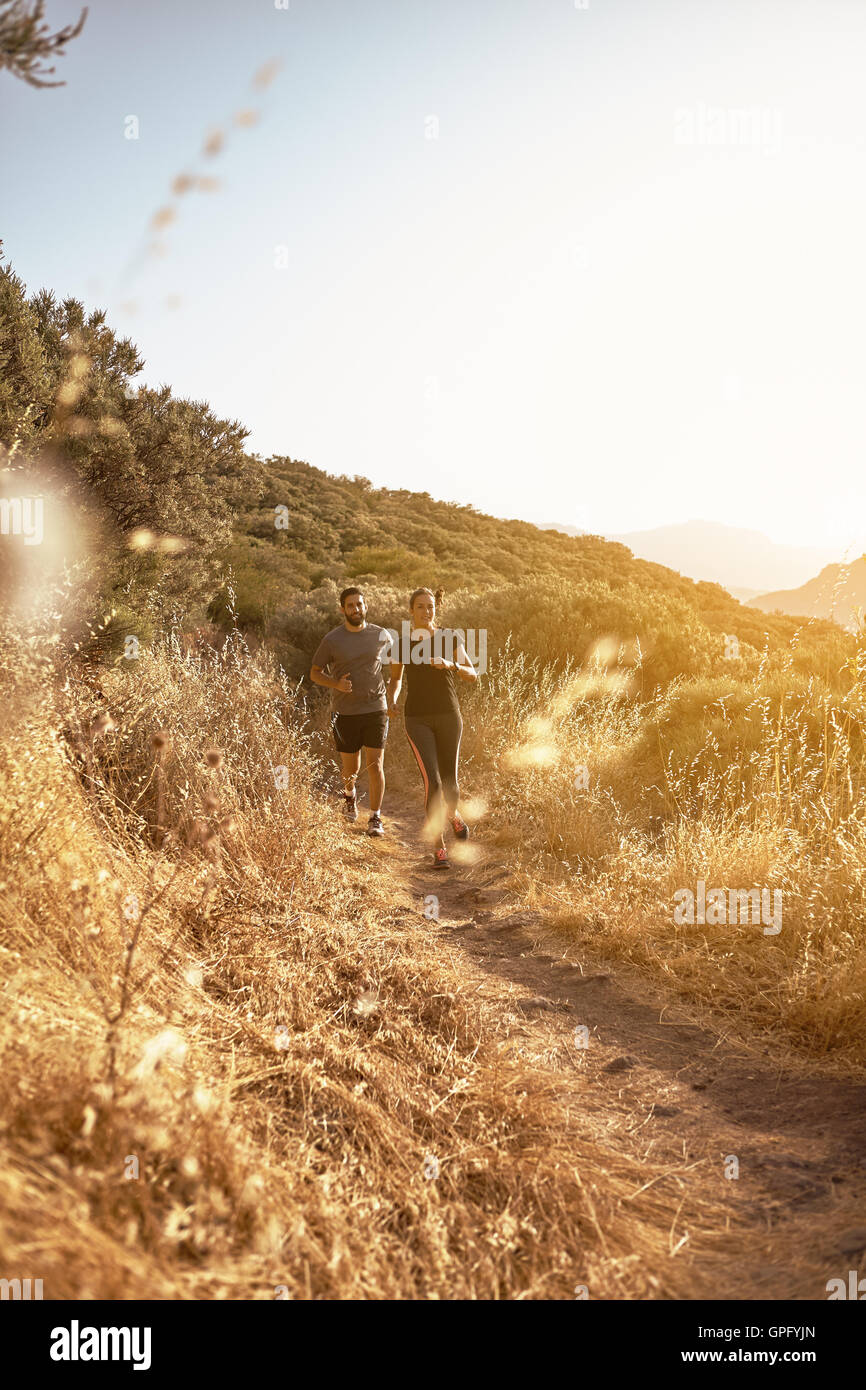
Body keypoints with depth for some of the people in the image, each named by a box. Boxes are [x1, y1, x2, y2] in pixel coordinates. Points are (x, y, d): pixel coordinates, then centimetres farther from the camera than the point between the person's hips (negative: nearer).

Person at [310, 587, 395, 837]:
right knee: (350, 768, 11)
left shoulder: (382, 636, 1)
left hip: (375, 710, 0)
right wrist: (336, 684, -15)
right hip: (345, 713, 0)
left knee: (375, 765, -7)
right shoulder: (332, 640, -4)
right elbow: (315, 673, 4)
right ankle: (349, 795, 45)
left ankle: (375, 818, 6)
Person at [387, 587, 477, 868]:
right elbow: (394, 679, 19)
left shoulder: (450, 638, 2)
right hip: (417, 721, -1)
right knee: (432, 782, -15)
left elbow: (473, 675, 2)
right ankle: (439, 850, -4)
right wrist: (391, 701, -3)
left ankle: (452, 813, 45)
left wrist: (451, 665, -19)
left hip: (448, 717, 1)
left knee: (449, 784, 7)